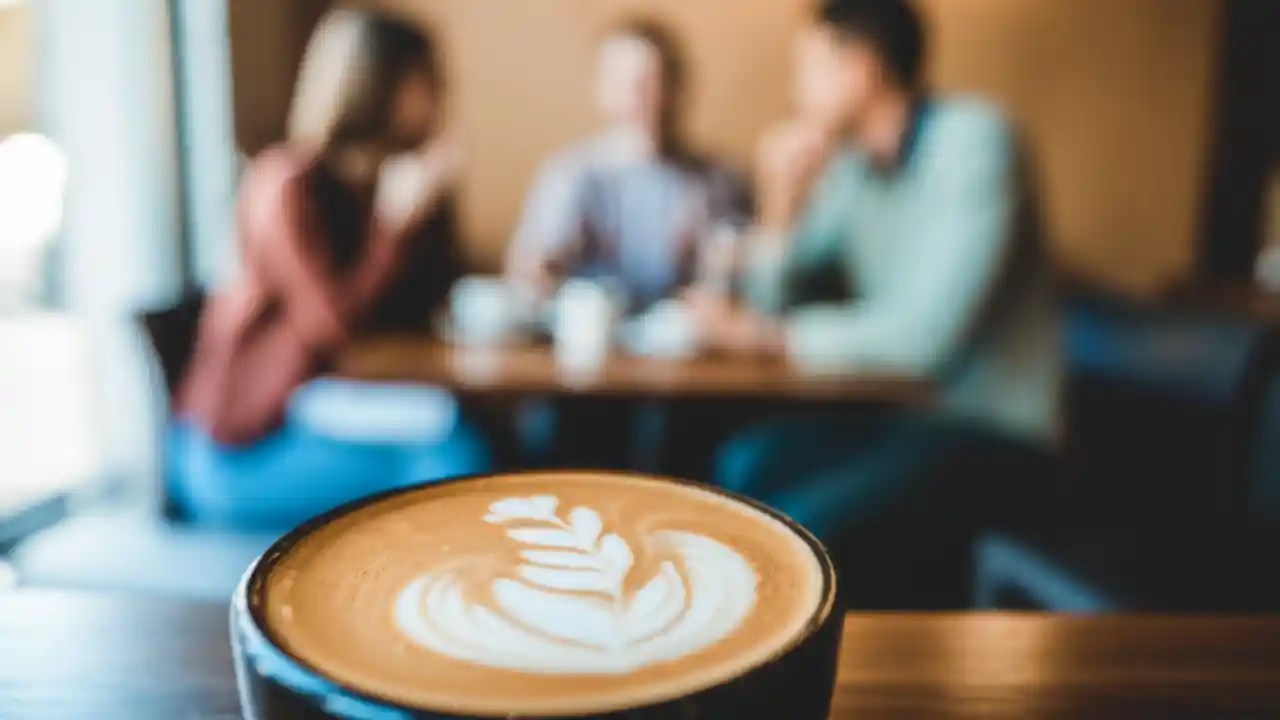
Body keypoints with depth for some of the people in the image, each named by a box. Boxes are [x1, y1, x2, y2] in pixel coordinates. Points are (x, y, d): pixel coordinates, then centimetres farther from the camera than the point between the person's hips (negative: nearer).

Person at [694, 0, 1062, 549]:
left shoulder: (973, 140, -17)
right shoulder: (851, 164, 4)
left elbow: (923, 335, -26)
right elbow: (771, 304, 5)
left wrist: (766, 336, -19)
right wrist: (782, 200, -9)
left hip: (992, 433, -6)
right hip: (897, 407, 7)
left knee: (798, 523, -25)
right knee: (741, 467, -15)